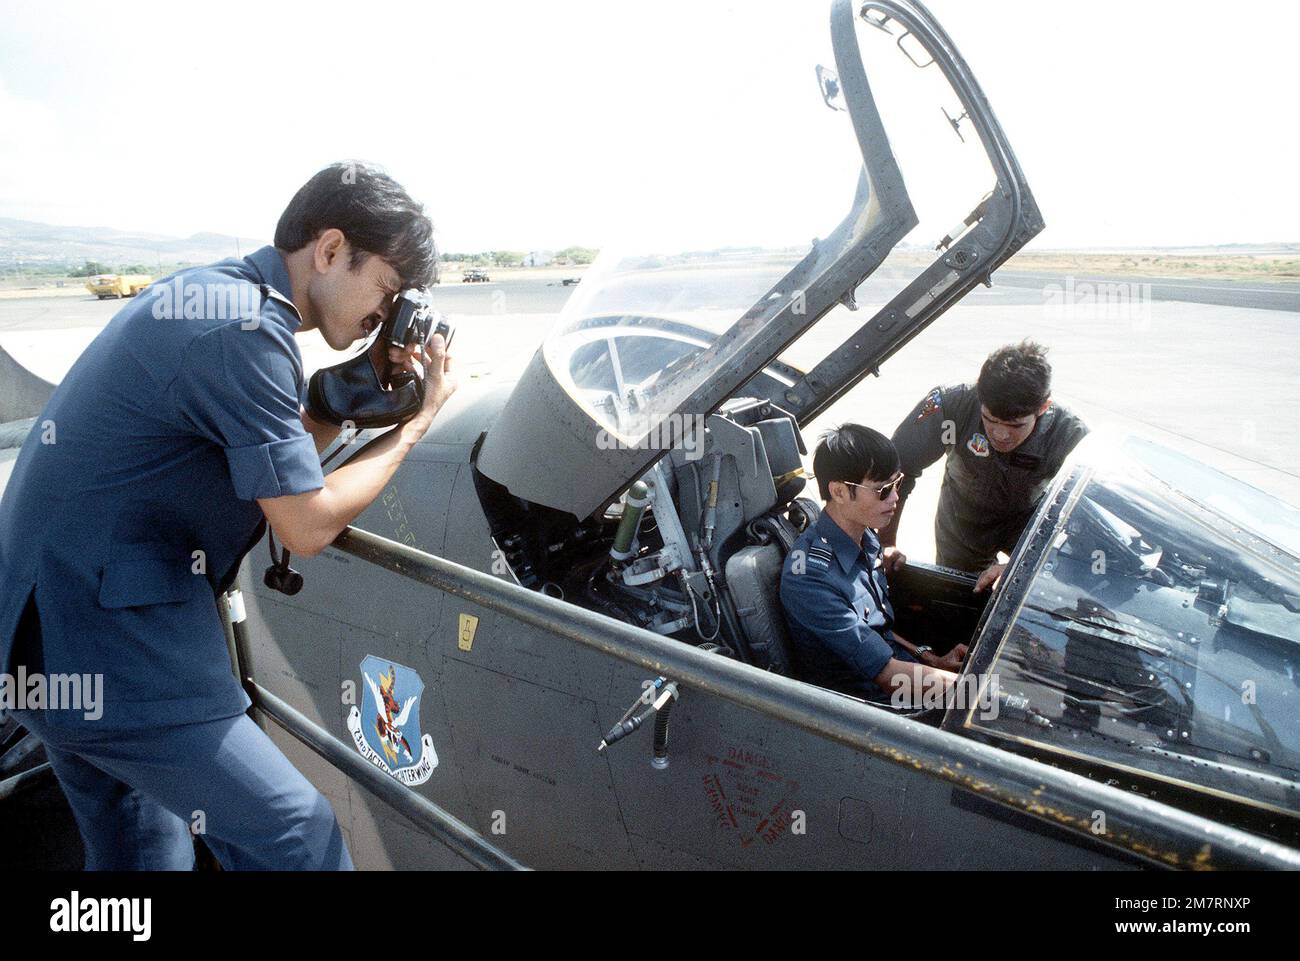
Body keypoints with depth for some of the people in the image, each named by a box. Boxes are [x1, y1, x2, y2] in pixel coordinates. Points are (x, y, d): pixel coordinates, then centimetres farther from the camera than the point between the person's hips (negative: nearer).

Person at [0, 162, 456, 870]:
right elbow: (307, 525, -17)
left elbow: (281, 460, 15)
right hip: (113, 653, -10)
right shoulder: (244, 327, -21)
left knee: (137, 851, 23)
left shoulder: (216, 289, 9)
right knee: (295, 838, -4)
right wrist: (418, 420, -7)